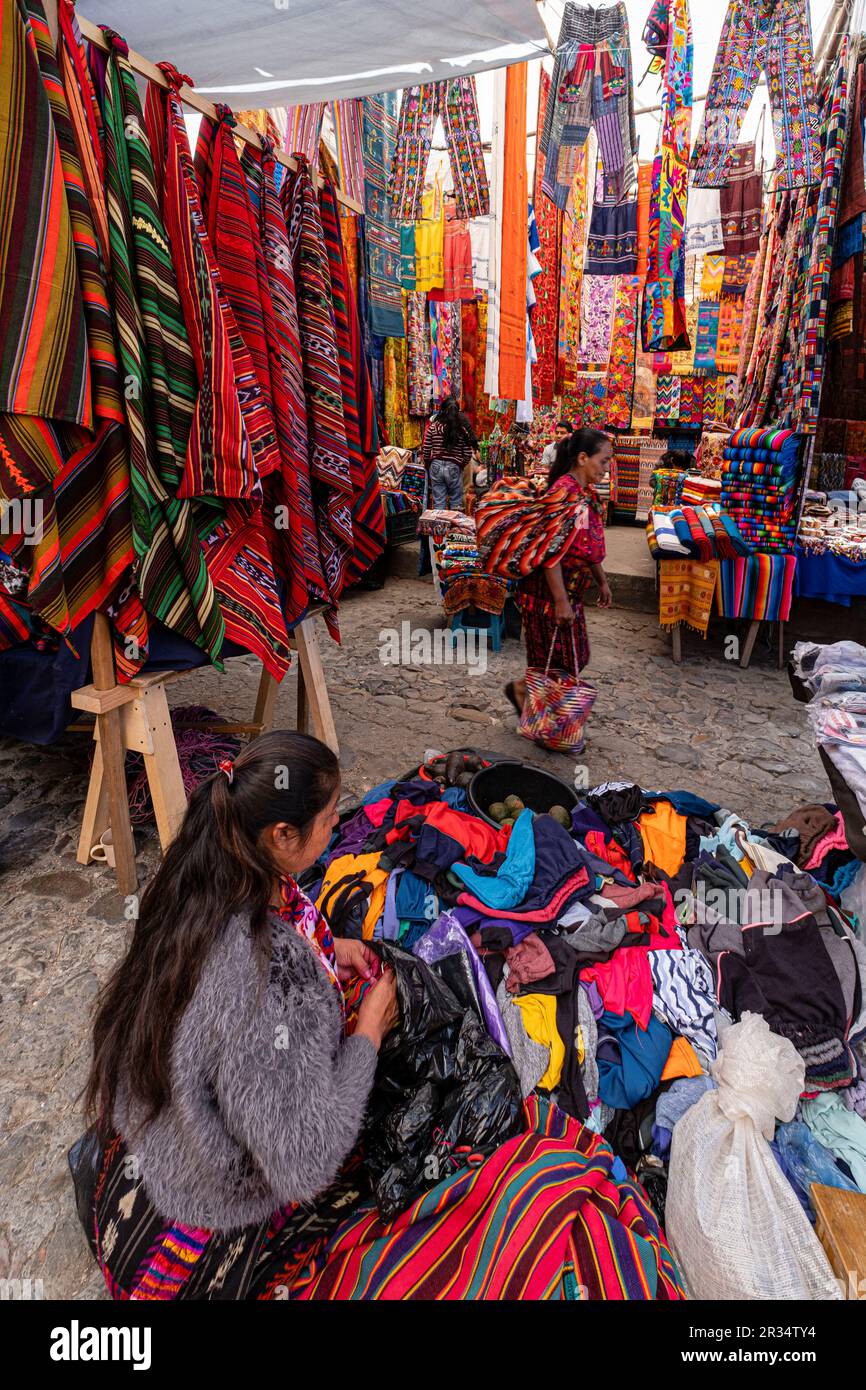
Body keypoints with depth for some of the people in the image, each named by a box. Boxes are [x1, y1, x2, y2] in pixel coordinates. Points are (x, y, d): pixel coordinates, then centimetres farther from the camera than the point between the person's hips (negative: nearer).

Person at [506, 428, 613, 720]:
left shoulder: (587, 492, 11)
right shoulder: (564, 492, -20)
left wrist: (602, 581, 23)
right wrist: (560, 601, -26)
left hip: (571, 591, 10)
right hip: (550, 593, -10)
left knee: (576, 657, 17)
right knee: (555, 658, 2)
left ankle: (523, 689, 31)